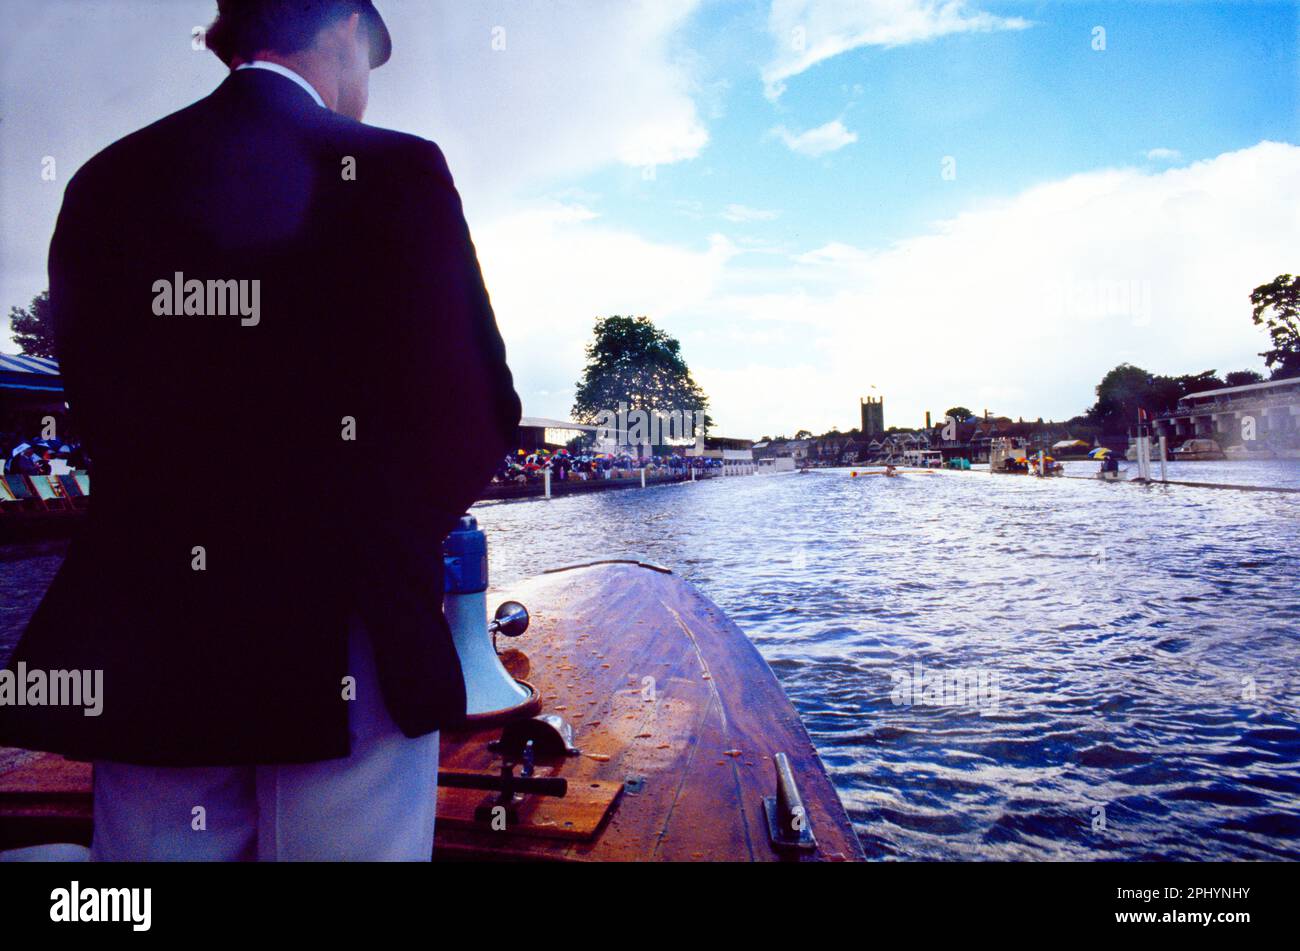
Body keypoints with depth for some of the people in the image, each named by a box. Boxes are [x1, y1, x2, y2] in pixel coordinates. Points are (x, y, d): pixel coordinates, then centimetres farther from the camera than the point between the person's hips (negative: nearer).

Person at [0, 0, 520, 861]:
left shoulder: (106, 183, 8)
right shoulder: (395, 171, -6)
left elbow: (93, 401, 13)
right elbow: (480, 407, -8)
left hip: (145, 646, 5)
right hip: (339, 645, -4)